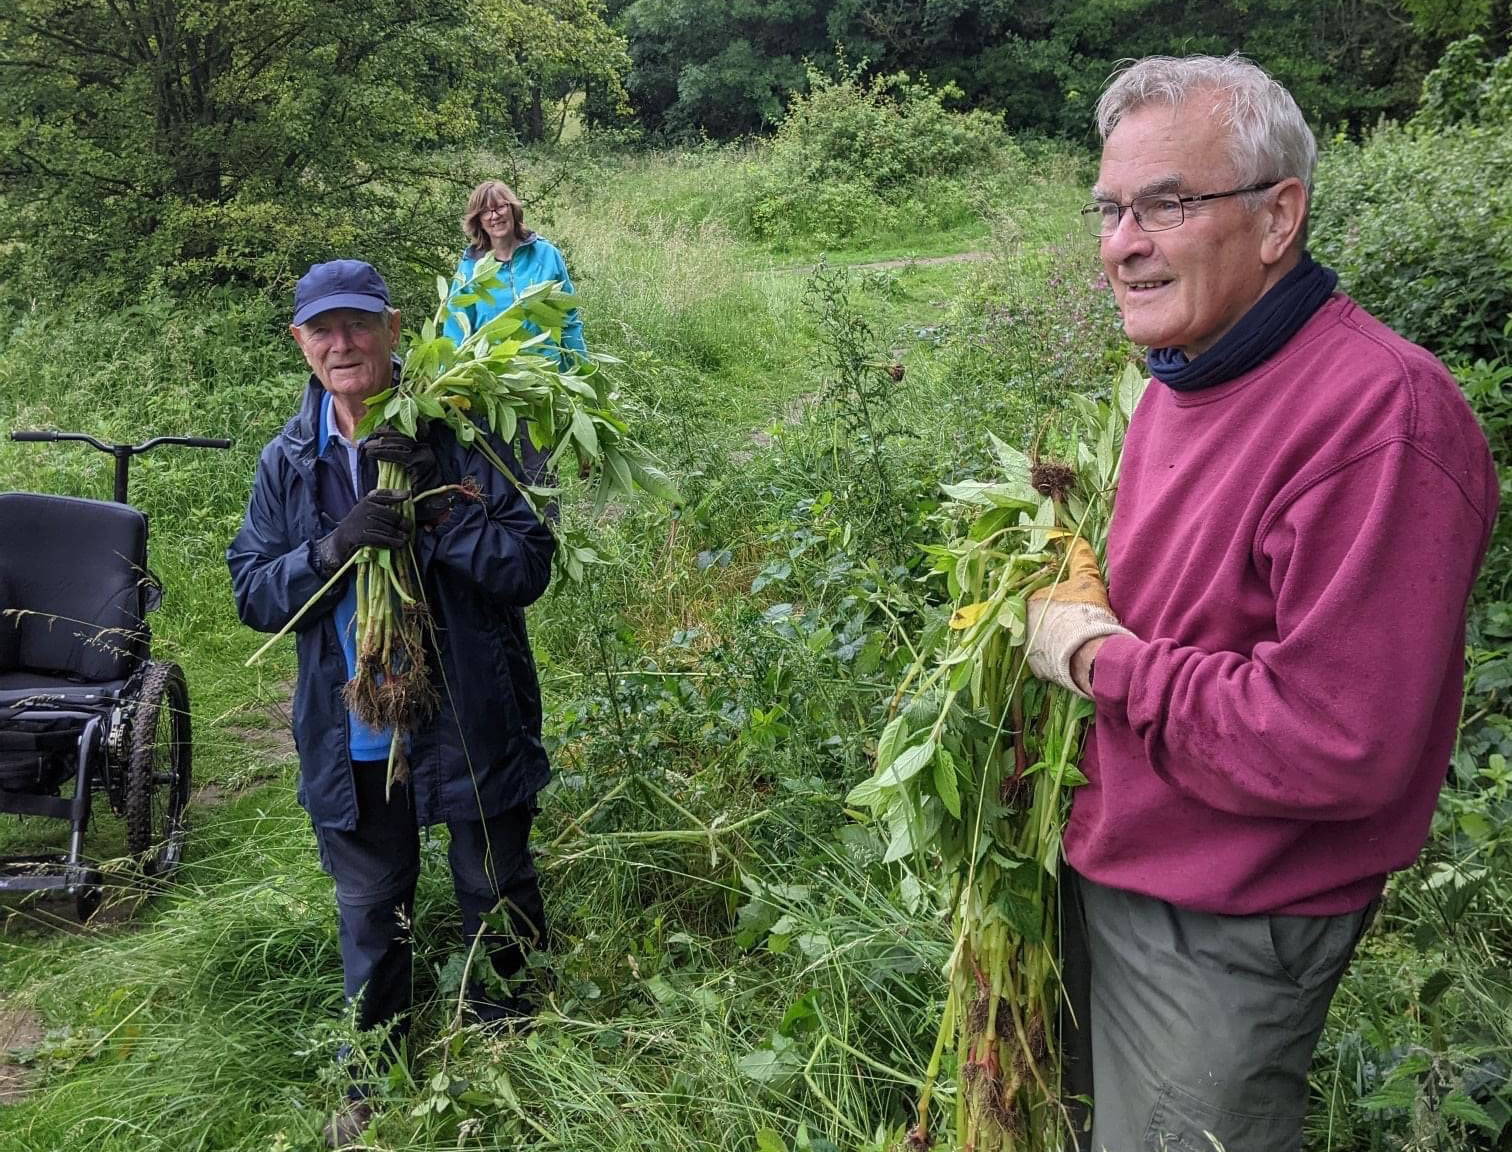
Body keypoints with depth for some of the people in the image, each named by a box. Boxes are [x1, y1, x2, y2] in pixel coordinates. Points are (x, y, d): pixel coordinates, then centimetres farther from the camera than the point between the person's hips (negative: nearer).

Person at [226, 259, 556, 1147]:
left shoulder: (458, 433, -11)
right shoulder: (289, 460, -1)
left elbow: (530, 566, -15)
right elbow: (253, 593, -3)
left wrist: (437, 509, -29)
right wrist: (333, 548, -21)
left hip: (471, 721, -2)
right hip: (353, 735, 3)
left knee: (498, 899, 16)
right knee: (371, 914, 19)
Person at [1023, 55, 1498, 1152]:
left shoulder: (1379, 411, -26)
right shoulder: (1180, 380, 5)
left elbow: (1340, 748, -31)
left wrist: (1100, 656, -21)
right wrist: (1073, 599, -1)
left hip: (1223, 936, -9)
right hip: (1112, 873, 9)